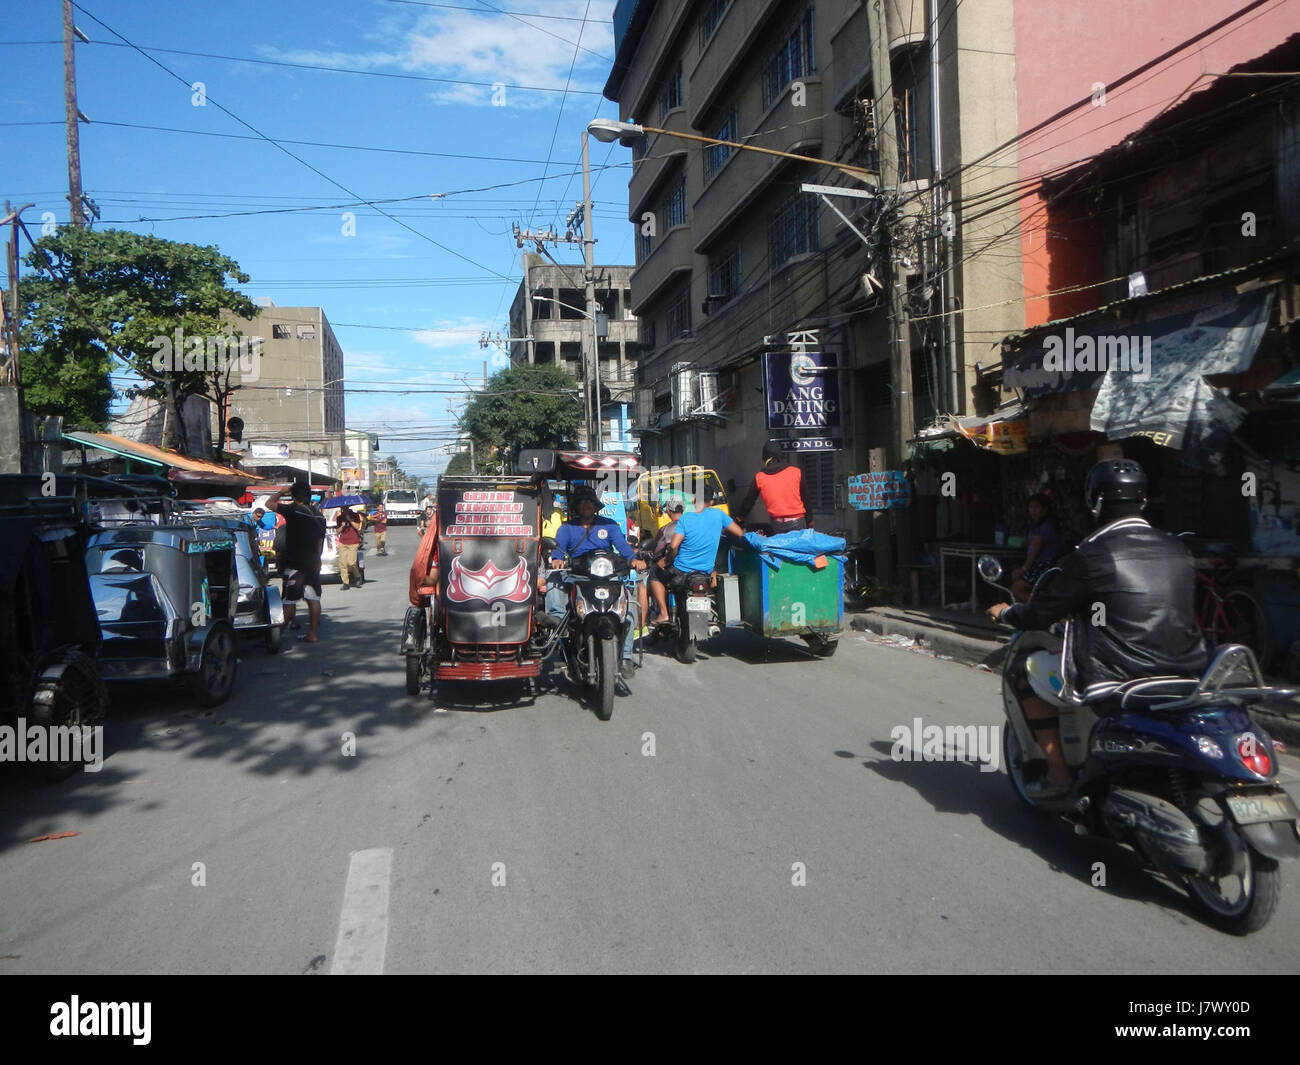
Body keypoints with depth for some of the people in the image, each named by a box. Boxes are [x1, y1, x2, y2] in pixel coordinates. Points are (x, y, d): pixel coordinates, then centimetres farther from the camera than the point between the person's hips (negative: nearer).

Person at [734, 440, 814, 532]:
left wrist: (739, 518, 27)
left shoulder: (759, 477, 2)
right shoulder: (796, 472, 0)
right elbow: (806, 500, 4)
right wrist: (810, 524, 12)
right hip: (797, 523, -1)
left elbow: (748, 501, 12)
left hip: (777, 525, 1)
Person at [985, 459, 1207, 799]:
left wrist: (1005, 612, 15)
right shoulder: (1178, 550, 6)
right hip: (1185, 678, 7)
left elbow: (1039, 614, -7)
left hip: (1117, 683, -7)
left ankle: (1058, 774, 11)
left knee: (1023, 666, 12)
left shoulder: (1092, 556, -13)